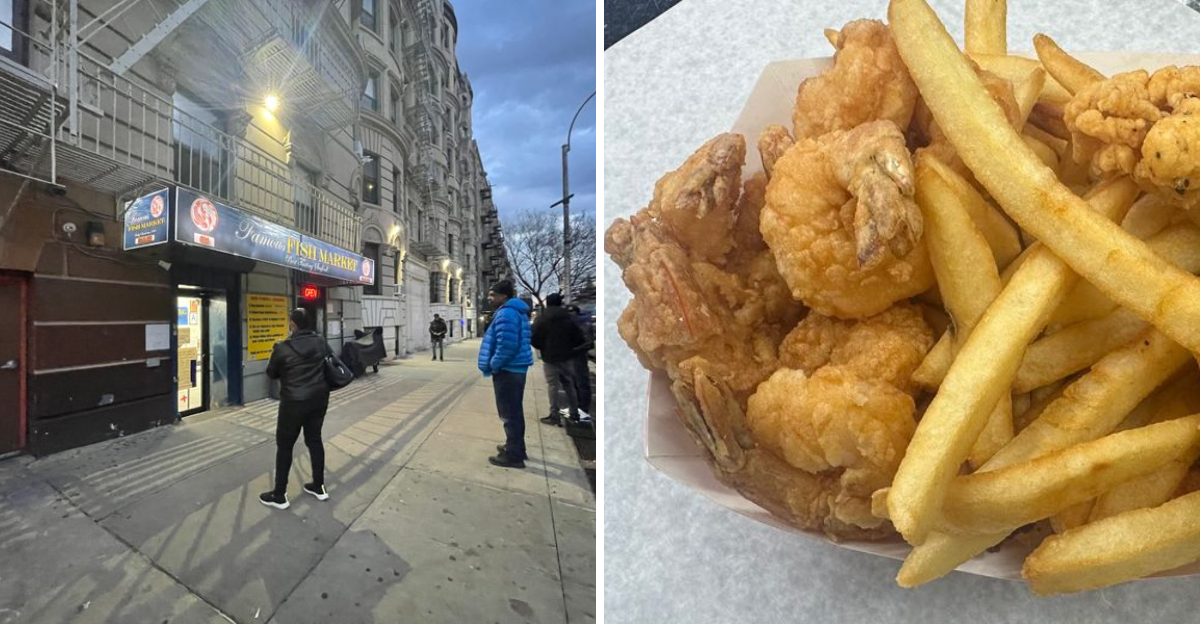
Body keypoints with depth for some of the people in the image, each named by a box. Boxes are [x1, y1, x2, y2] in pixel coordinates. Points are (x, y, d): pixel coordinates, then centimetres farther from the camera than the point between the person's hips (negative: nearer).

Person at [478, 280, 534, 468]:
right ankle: (516, 448, 32)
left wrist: (493, 365, -15)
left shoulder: (506, 313, -19)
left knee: (509, 413, -1)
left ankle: (513, 455, 8)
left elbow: (506, 345, -28)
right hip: (515, 369, 11)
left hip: (507, 370, -11)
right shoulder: (515, 311, 15)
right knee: (514, 411, 19)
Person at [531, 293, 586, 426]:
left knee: (553, 386, 1)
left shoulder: (542, 318, -7)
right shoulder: (568, 317, 3)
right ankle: (574, 413, 20)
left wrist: (542, 348, 7)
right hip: (567, 357, 4)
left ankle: (555, 415, 0)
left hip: (550, 357, -3)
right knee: (569, 385, 13)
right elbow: (579, 338, 4)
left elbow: (533, 339, -11)